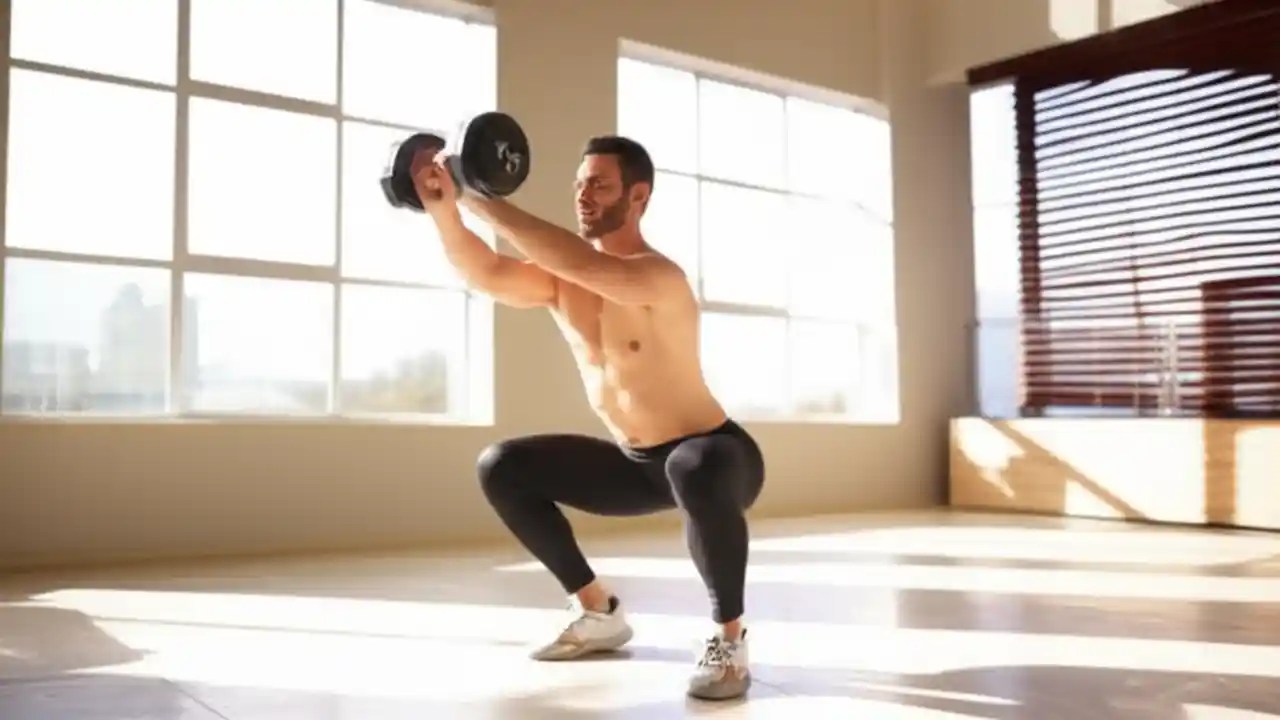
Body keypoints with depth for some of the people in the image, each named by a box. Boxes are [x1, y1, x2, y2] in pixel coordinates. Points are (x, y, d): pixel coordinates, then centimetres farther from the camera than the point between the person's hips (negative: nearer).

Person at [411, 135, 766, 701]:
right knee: (501, 468, 2)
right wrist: (444, 207, -29)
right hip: (635, 464, 8)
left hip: (714, 455, -7)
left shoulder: (658, 276, -25)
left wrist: (481, 199, -41)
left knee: (697, 474, -44)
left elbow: (583, 264, -43)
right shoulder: (562, 281, -2)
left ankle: (728, 640, -20)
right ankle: (599, 612, 10)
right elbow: (487, 275, -15)